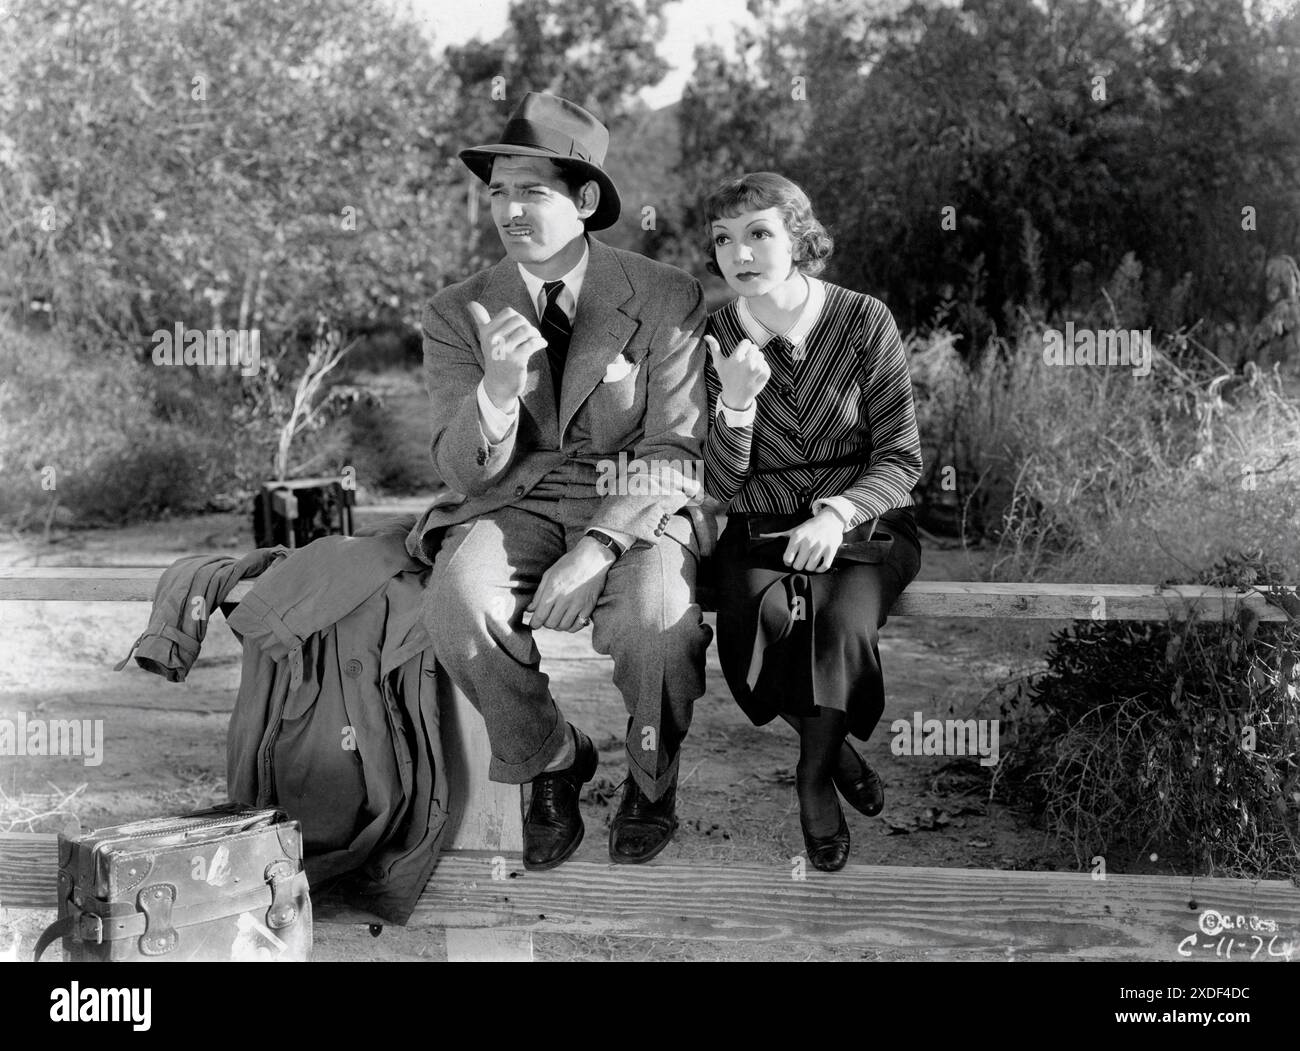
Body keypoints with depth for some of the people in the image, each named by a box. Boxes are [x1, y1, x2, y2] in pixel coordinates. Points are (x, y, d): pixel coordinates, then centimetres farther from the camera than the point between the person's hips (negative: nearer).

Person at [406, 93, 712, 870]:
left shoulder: (667, 298, -2)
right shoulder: (459, 314, 3)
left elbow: (674, 452, -8)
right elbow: (467, 475, -3)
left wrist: (596, 548, -24)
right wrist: (498, 385, -25)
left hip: (635, 512, -1)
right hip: (518, 508, 2)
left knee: (657, 615, -34)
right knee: (457, 602, -30)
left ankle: (651, 779, 1)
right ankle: (552, 759, 0)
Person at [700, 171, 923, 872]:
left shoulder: (863, 321, -5)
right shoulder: (713, 339, 0)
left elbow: (901, 457, -4)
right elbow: (718, 487, -4)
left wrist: (838, 511, -22)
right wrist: (735, 403, -22)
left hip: (861, 526, -1)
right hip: (759, 532, 1)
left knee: (842, 623, -32)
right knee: (757, 621, -31)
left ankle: (813, 778, -5)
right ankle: (836, 750, -3)